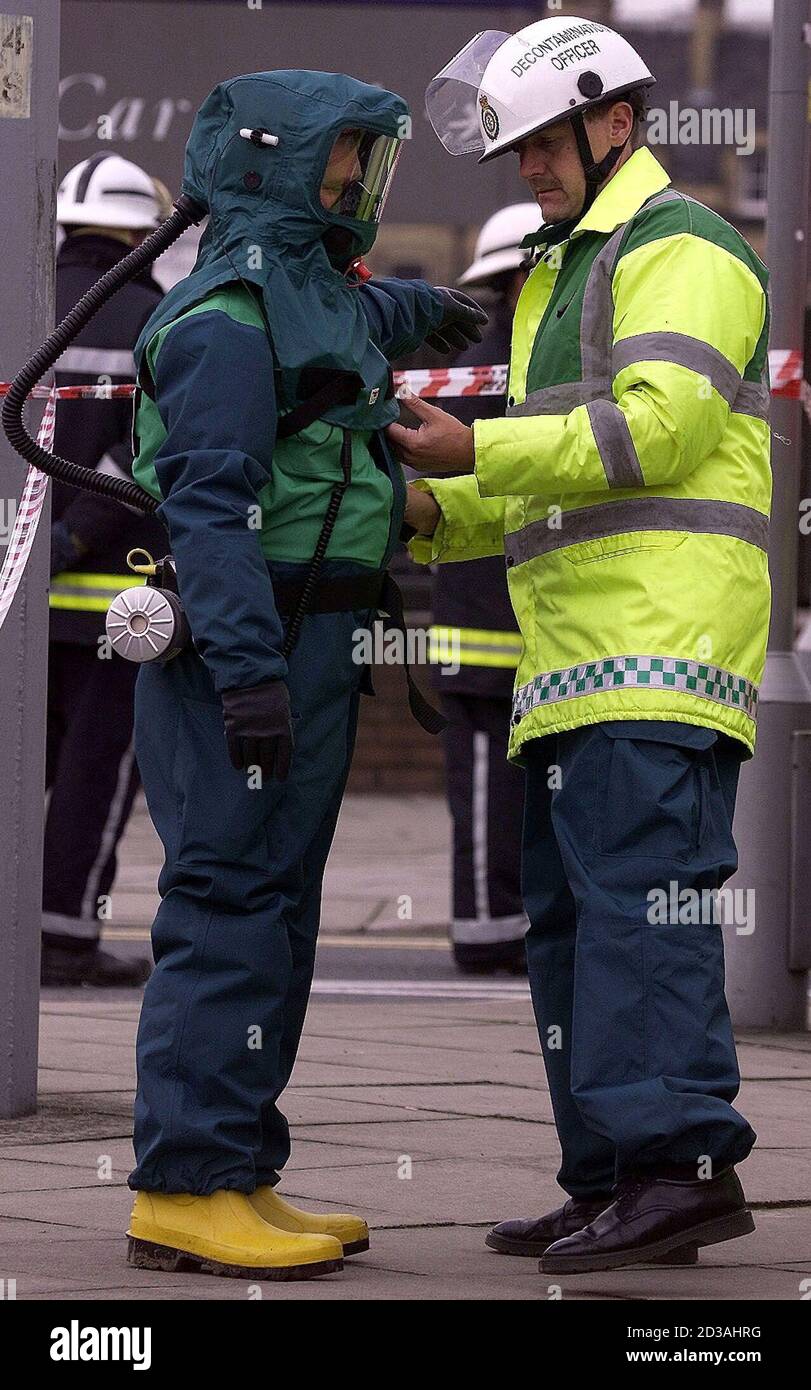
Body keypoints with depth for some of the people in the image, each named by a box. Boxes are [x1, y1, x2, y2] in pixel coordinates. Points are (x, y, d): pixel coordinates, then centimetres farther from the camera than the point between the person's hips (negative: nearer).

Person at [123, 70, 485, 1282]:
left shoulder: (312, 285, 19)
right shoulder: (229, 316, -14)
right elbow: (210, 504, -22)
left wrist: (420, 309, 65)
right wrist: (247, 669, -29)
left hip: (304, 651, 11)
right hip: (245, 644, -11)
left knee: (274, 913, 11)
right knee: (231, 905, -12)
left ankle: (239, 1178, 15)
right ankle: (184, 1193, -14)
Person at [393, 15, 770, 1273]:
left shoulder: (680, 251, -2)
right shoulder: (563, 277, 29)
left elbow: (656, 427, -17)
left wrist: (481, 451, -14)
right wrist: (440, 514, 12)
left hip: (662, 642, -10)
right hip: (581, 657, 10)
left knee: (637, 894, -19)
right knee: (572, 915, 6)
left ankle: (681, 1156, -24)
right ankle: (612, 1184, 6)